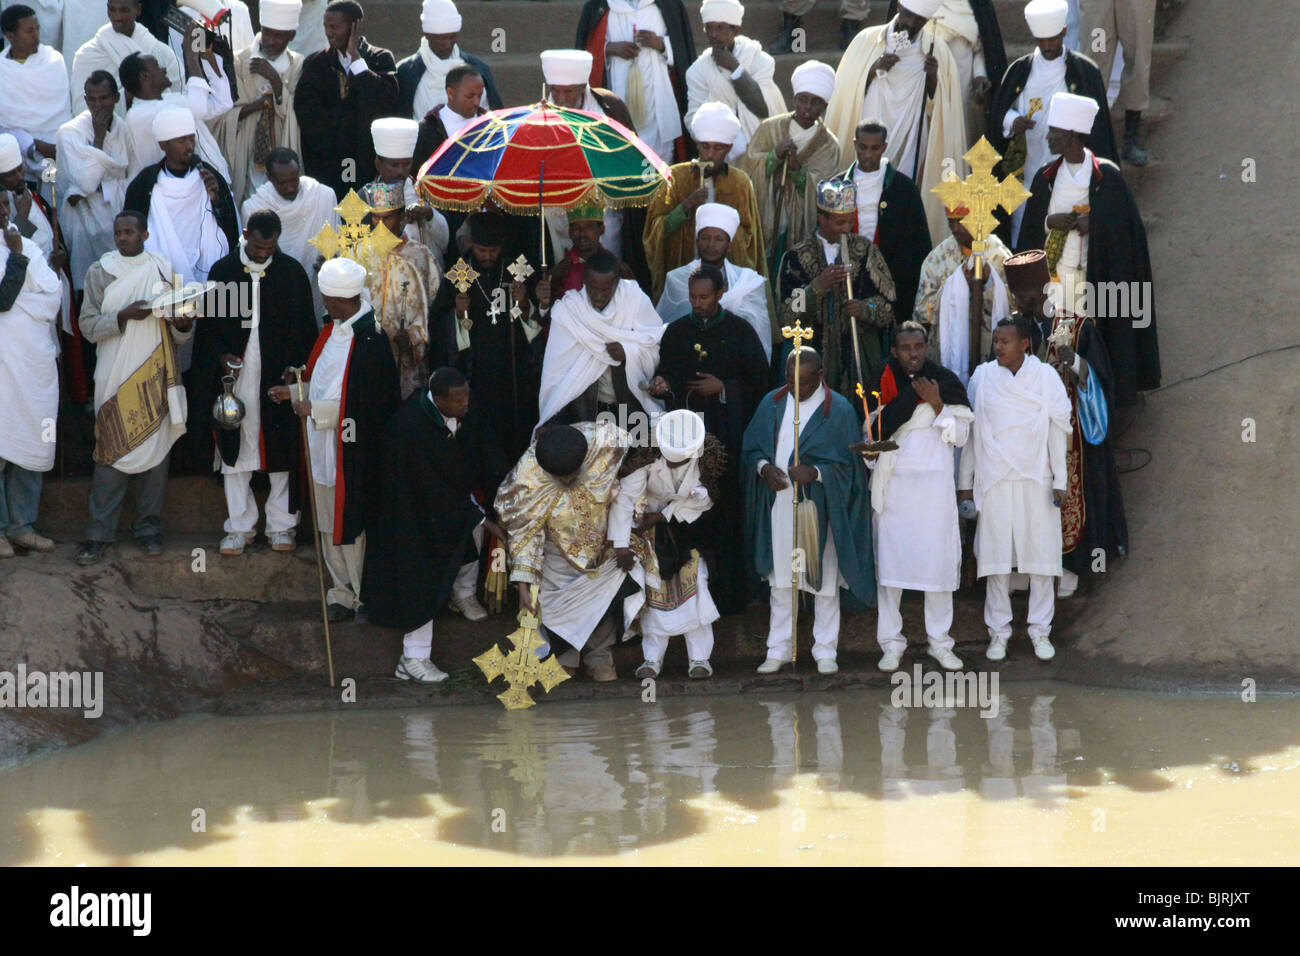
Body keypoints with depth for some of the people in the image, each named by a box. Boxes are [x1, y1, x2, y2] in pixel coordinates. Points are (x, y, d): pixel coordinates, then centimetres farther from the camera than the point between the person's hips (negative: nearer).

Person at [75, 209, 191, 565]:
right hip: (116, 375, -2)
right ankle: (100, 533, -4)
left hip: (157, 375, 2)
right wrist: (124, 316, -17)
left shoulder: (164, 269, 9)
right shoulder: (100, 272, 4)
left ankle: (149, 529, 11)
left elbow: (179, 335, 11)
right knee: (111, 450, -7)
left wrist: (183, 326, -12)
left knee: (157, 449, 2)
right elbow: (88, 325, -2)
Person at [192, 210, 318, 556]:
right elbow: (209, 324, 7)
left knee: (281, 450, 2)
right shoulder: (223, 271, 2)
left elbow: (303, 327, 3)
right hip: (235, 374, 1)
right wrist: (222, 356, -9)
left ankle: (282, 525, 12)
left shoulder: (292, 272, 1)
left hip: (278, 378, -1)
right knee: (235, 450, 2)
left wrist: (294, 369, -9)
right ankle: (240, 526, 10)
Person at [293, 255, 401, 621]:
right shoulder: (333, 330, 7)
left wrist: (316, 409, -18)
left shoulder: (370, 340, -20)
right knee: (330, 526, 14)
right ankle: (343, 594, 25)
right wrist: (298, 391, 6)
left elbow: (366, 403, -20)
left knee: (352, 526, 1)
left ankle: (365, 597, 15)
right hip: (323, 446, 9)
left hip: (351, 452, -9)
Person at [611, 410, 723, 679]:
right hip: (651, 528, 0)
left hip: (688, 523, 0)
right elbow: (624, 496, -26)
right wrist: (621, 544, -27)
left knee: (694, 584, -9)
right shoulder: (646, 452, -30)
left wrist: (663, 516, -15)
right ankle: (652, 658, 3)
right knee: (653, 587, -5)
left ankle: (699, 657, -3)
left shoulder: (709, 453, -25)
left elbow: (704, 499, -11)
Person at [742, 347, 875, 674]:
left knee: (824, 581, 2)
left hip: (819, 508, -3)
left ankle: (825, 651, 12)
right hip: (779, 504, 3)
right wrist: (764, 467, -12)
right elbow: (751, 448, 9)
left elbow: (849, 464, -6)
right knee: (780, 580, 8)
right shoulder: (772, 404, 6)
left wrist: (816, 473, -21)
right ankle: (779, 650, 15)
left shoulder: (839, 410, -5)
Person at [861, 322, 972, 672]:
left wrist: (937, 404, -13)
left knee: (938, 559, -1)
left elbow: (961, 435, -1)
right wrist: (870, 451, -3)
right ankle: (891, 643, 5)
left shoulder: (944, 382, 3)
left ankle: (939, 642, 8)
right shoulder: (882, 383, 6)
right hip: (893, 483, 1)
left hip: (934, 484, -1)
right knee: (890, 558, -2)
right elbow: (871, 430, 17)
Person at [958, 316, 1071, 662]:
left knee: (1041, 557, 1)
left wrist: (1059, 481, -1)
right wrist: (965, 482, 6)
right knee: (996, 557, 2)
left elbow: (1057, 430, 2)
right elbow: (970, 432, 7)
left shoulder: (1045, 377, 0)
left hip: (1036, 480, -1)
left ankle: (1040, 631, 10)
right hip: (993, 481, 1)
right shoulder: (982, 377, 3)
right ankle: (998, 632, 10)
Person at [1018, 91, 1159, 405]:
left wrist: (1094, 222, -17)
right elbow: (1030, 229, 10)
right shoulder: (1046, 177, 8)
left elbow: (1127, 224, -3)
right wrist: (1051, 222, -10)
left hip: (1093, 271, -3)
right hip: (1052, 272, 3)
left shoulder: (1107, 176, -4)